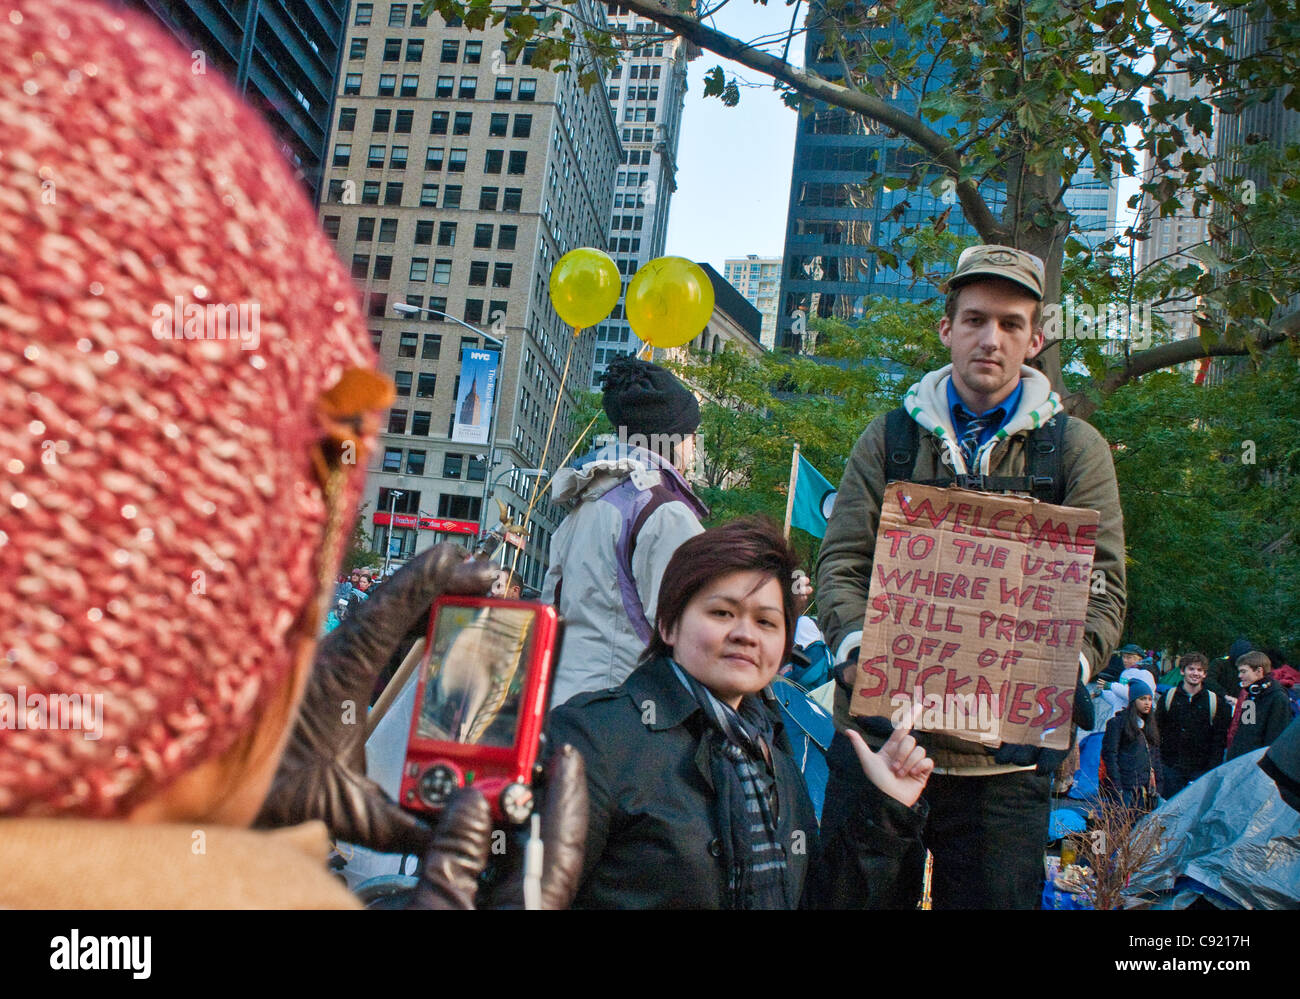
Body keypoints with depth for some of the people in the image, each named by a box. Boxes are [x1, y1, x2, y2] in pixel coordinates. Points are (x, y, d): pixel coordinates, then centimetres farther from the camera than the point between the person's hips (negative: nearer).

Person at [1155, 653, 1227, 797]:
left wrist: (1213, 768, -2)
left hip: (1201, 769, 0)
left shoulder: (1216, 702, 6)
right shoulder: (1168, 698, 5)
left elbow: (1220, 738, 6)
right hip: (1171, 767, 0)